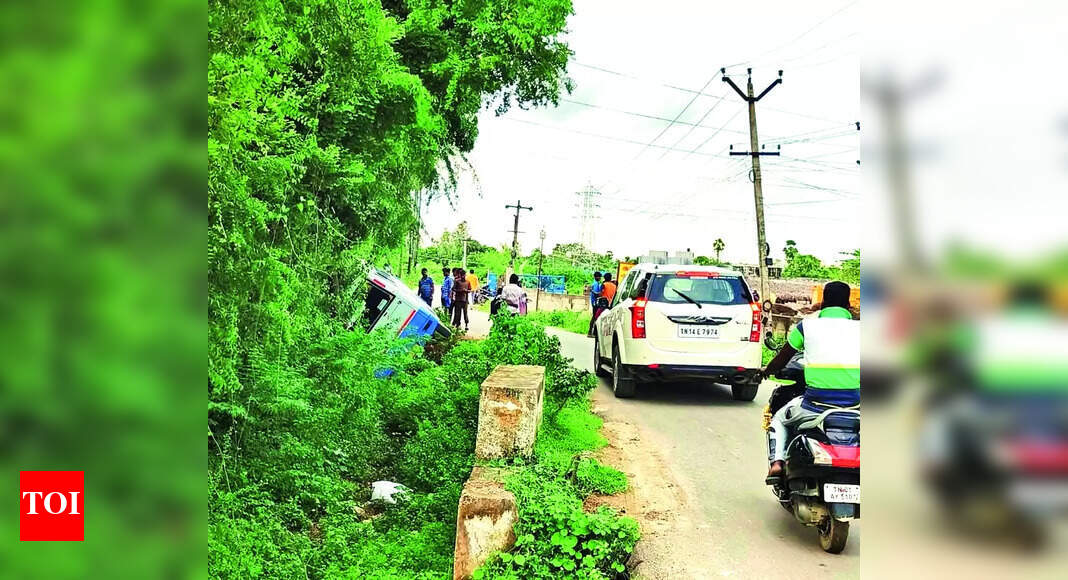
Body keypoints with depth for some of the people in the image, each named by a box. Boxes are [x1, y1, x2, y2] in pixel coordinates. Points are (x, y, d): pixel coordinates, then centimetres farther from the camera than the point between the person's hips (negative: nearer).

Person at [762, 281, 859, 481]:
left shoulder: (807, 325, 6)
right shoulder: (858, 328, 9)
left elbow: (782, 359, 16)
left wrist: (766, 371, 37)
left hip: (816, 404, -1)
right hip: (855, 404, 1)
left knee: (778, 419, 26)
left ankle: (776, 462, 7)